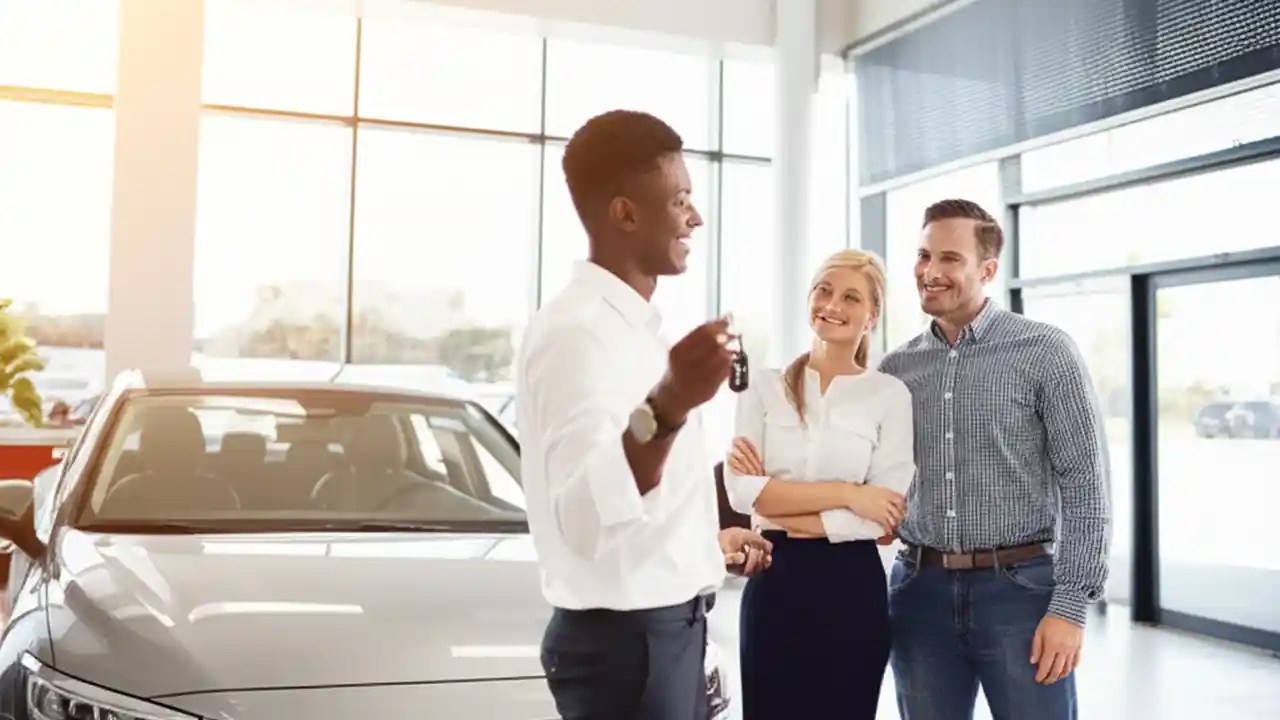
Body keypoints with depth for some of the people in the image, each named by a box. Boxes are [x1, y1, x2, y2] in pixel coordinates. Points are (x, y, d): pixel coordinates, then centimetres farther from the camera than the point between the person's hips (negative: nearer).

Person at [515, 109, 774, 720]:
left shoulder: (627, 324, 10)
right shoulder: (577, 329, -20)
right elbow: (587, 520, -33)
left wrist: (708, 540, 30)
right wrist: (668, 408, -44)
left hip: (665, 630, 9)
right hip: (625, 640, -9)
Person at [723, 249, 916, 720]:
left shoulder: (890, 394, -2)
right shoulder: (765, 388, 4)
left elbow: (883, 518, -10)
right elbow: (742, 492, -8)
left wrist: (779, 505, -10)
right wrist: (847, 493, -14)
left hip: (852, 585, -1)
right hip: (774, 581, 1)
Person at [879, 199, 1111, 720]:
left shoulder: (1045, 352, -4)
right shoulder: (894, 370, 7)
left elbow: (1084, 483, -6)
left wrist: (1070, 605, -12)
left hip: (1019, 586, -3)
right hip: (920, 590, 4)